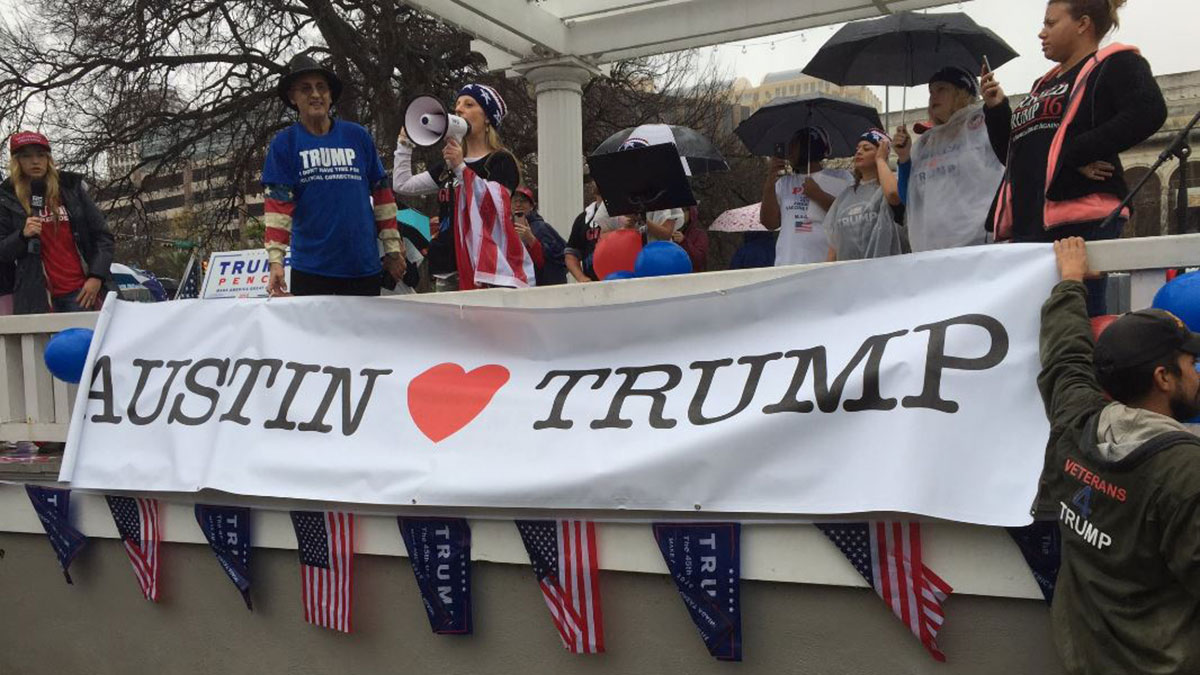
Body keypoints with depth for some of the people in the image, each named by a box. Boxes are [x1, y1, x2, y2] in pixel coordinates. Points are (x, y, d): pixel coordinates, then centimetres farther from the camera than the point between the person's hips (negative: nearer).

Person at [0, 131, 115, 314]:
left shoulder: (71, 188, 9)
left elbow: (103, 236, 8)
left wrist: (96, 277, -3)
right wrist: (22, 235, -11)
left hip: (82, 291, 1)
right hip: (36, 297, -1)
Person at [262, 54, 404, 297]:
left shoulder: (358, 136, 7)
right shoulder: (284, 144, 2)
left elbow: (382, 193, 10)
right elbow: (277, 204, -5)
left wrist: (392, 248, 8)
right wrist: (275, 259, -15)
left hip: (365, 267, 2)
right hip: (310, 268, -2)